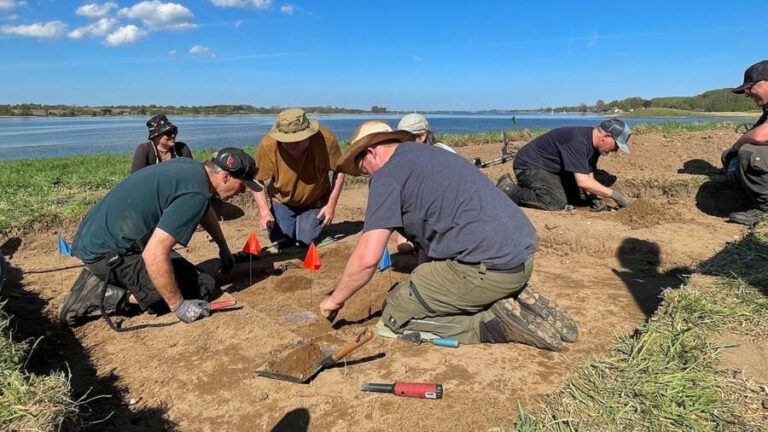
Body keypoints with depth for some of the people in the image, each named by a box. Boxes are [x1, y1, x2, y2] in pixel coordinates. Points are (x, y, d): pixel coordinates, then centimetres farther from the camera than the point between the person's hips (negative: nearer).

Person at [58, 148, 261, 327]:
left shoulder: (190, 166, 4)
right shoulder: (195, 195, -25)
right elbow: (154, 255, -30)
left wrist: (223, 247, 37)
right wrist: (178, 306, -20)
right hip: (107, 252, -9)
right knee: (199, 287, -11)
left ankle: (101, 282, 11)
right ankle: (106, 296, -9)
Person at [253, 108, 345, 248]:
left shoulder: (326, 139, -31)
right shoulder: (268, 145, -30)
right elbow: (256, 180, -18)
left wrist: (331, 205, -19)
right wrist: (264, 211, -27)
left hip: (316, 200, -1)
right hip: (282, 201, 1)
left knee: (307, 241, -7)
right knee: (283, 241, -2)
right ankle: (292, 222, 32)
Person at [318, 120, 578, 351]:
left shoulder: (387, 175, -4)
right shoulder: (431, 153, 23)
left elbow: (367, 258, -11)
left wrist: (335, 300, 5)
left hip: (488, 266, -9)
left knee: (395, 316, 4)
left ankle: (495, 322, -5)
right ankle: (515, 301, 13)